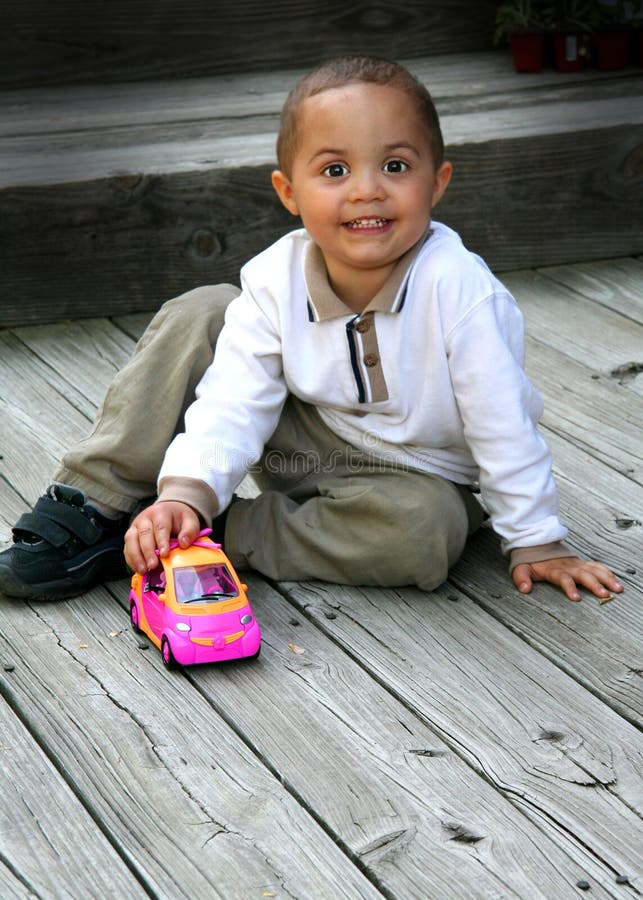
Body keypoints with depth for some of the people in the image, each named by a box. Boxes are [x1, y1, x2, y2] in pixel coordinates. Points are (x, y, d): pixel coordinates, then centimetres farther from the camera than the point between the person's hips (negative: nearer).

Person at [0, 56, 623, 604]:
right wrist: (186, 491, -35)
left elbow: (504, 427, -22)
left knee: (424, 532, -38)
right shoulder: (275, 281, -16)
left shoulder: (459, 290, -29)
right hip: (309, 444, 3)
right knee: (199, 316, -14)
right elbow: (233, 402, -18)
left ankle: (218, 536, -22)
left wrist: (536, 542, -15)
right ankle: (93, 506, -10)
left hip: (419, 477, -3)